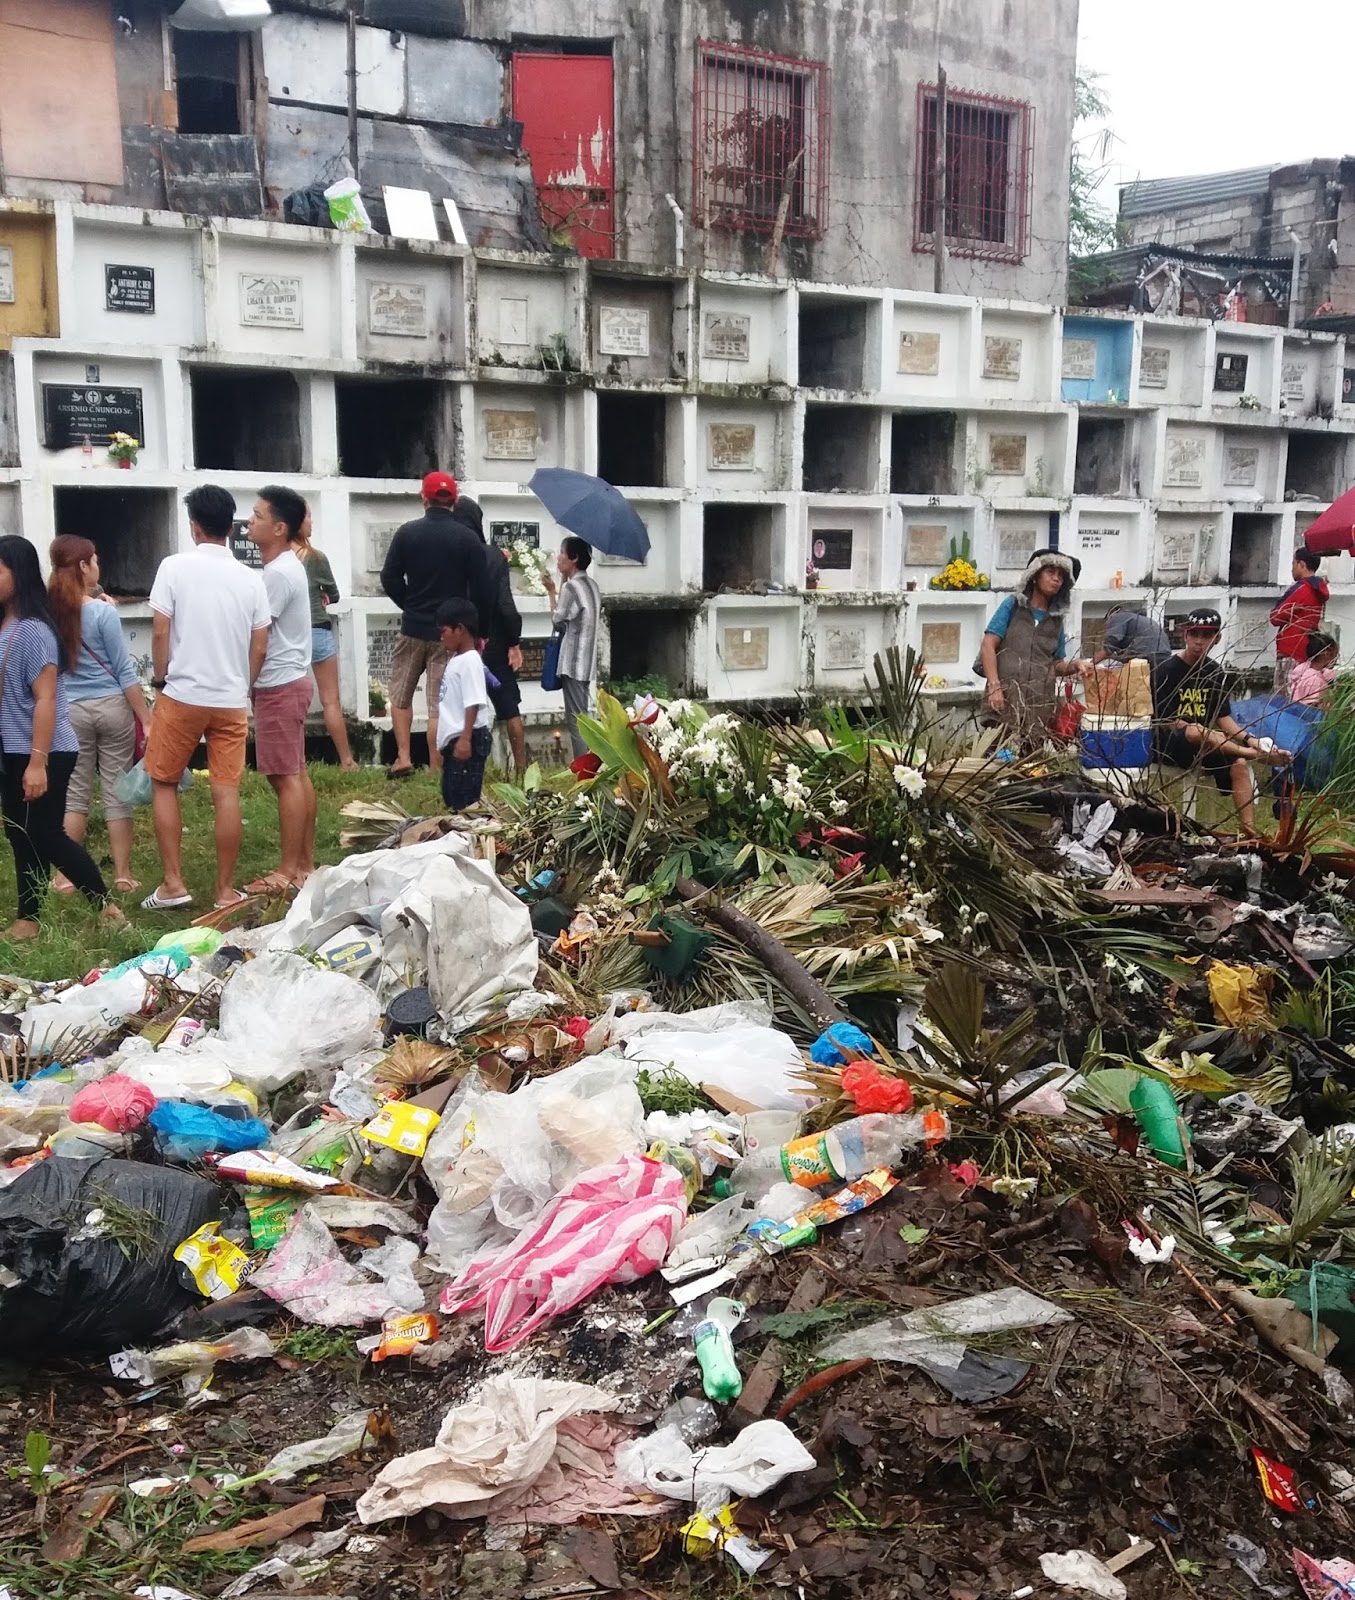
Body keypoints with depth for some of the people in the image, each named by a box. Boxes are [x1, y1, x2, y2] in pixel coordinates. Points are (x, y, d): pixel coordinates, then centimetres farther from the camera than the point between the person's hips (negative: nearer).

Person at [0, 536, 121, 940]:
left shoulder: (32, 631, -18)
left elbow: (46, 699, -21)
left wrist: (37, 762, -22)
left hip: (43, 754, -8)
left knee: (47, 836, -3)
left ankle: (107, 907, 9)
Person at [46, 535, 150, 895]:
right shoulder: (103, 612, -11)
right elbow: (125, 671, -9)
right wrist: (146, 718, -6)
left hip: (70, 711, 3)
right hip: (112, 707, -3)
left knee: (74, 791, 12)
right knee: (117, 792, 5)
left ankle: (66, 876, 13)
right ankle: (122, 875, 10)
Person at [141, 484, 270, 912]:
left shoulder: (175, 566, -7)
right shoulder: (251, 578, 2)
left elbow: (160, 632, -7)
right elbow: (259, 646, 5)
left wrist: (159, 678, 8)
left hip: (181, 695, -2)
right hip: (231, 700, 3)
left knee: (163, 783, 12)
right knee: (227, 792, 4)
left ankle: (172, 883, 10)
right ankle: (225, 890, 9)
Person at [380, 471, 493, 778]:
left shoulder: (407, 532, -3)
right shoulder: (468, 538, -6)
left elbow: (389, 578, 0)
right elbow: (481, 590, -6)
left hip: (414, 628, 1)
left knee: (401, 694, 18)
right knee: (440, 704, 1)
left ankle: (403, 758, 10)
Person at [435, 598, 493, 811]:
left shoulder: (470, 660, -14)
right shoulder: (455, 659, 16)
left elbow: (473, 704, -21)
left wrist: (465, 739, -26)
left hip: (467, 739, -11)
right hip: (453, 738, 11)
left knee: (465, 798, -9)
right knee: (450, 794, 16)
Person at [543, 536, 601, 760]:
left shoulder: (572, 586, -15)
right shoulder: (590, 584, 11)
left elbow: (558, 619, -7)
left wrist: (552, 592, 3)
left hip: (574, 659, -9)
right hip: (585, 657, 9)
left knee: (575, 717, -6)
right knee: (580, 714, 14)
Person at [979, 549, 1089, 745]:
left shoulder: (1057, 618, 18)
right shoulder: (1012, 605, 6)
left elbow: (1056, 665, 20)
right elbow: (988, 646, -2)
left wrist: (1075, 666, -3)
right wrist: (994, 686, -14)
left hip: (1040, 707, 4)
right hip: (1004, 700, -4)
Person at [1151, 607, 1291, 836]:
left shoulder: (1215, 673, 10)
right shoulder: (1166, 671, -9)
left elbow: (1223, 717, 10)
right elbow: (1164, 721, -11)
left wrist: (1247, 738, -10)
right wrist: (1208, 734, -21)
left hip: (1205, 745, 6)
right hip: (1169, 743, -6)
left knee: (1239, 764, -21)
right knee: (1196, 732, -38)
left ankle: (1249, 832, -27)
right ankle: (1258, 755, -23)